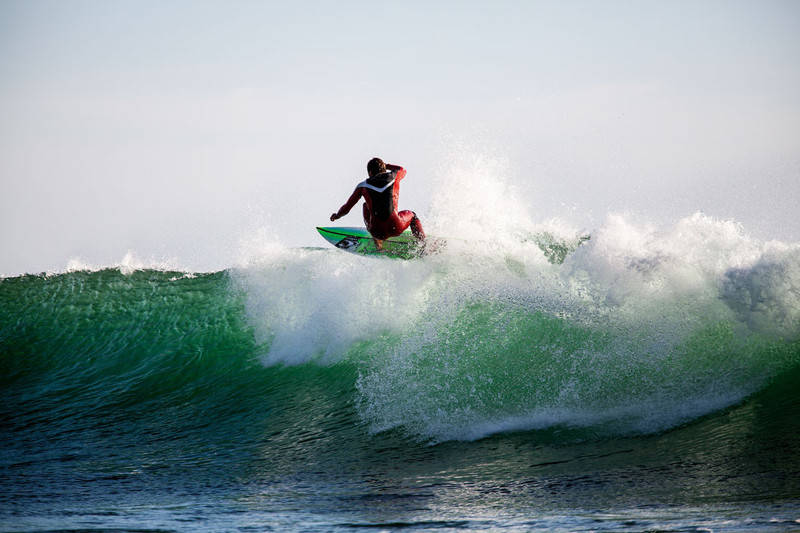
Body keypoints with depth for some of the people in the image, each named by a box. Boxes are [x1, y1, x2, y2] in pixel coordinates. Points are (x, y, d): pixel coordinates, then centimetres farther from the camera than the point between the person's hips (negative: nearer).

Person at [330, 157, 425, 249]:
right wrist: (385, 165, 49)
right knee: (411, 215, 35)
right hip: (396, 229, 0)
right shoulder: (394, 176, 7)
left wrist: (337, 215, 35)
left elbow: (346, 208, 14)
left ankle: (377, 241, 22)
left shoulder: (363, 186, 6)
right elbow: (402, 170, 35)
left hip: (378, 232, 0)